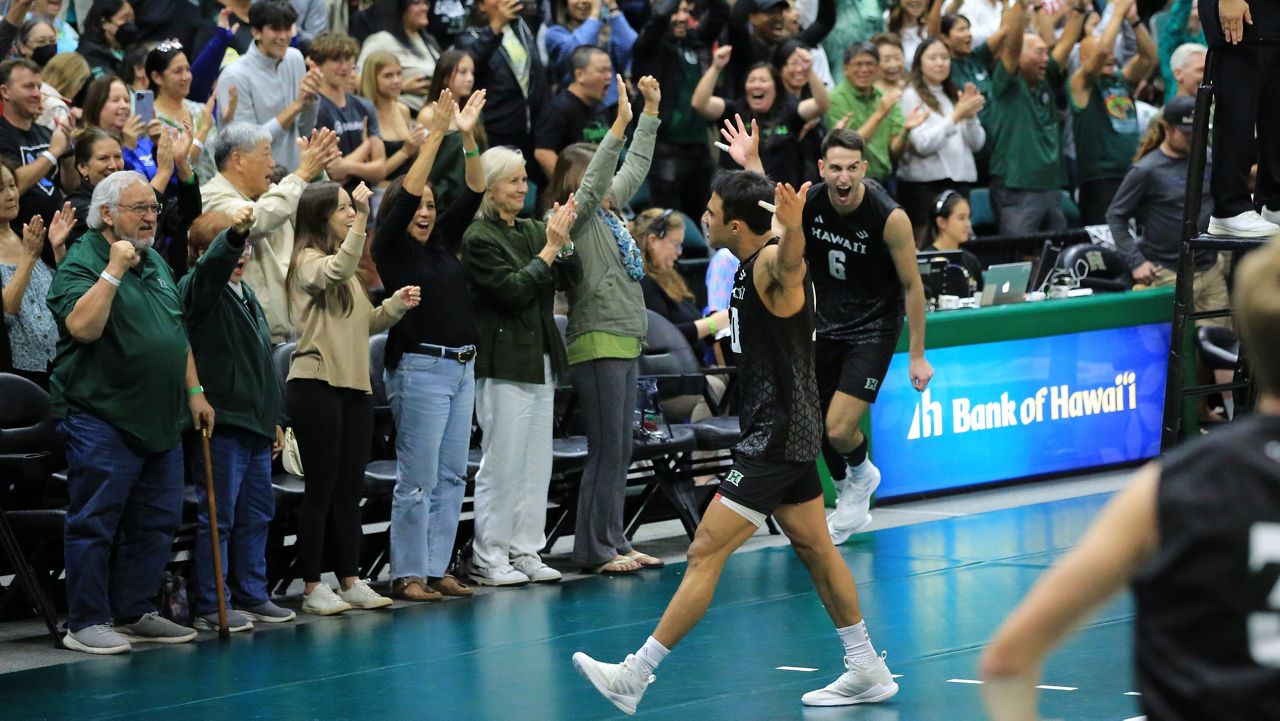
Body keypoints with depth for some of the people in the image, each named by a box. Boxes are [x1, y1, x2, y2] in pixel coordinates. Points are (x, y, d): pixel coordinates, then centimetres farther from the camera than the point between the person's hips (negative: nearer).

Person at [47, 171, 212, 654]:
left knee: (156, 523, 9)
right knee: (95, 524, -5)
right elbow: (83, 326, -25)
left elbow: (178, 332, 23)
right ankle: (87, 623, -1)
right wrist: (114, 270, -26)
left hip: (160, 422, 8)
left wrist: (194, 390, 16)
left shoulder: (156, 264, 16)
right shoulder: (80, 263, -9)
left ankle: (136, 613, 18)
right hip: (102, 420, -8)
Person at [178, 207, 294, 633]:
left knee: (257, 514, 13)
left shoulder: (249, 297, 19)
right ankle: (210, 606, -2)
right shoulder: (199, 289, -6)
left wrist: (276, 418, 23)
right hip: (220, 422, -9)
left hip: (256, 423, 9)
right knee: (218, 516, -6)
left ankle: (251, 595, 22)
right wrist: (234, 232, -50)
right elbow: (215, 263, -31)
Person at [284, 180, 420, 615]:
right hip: (317, 385, -8)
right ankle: (312, 587, 0)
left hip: (354, 387, 8)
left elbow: (365, 323, 23)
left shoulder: (342, 262, 20)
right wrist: (361, 219, -34)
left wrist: (396, 304, 7)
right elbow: (338, 270, -31)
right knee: (321, 487, -5)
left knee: (349, 488, 10)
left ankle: (350, 580, 15)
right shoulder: (308, 261, -7)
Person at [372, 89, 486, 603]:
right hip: (420, 367, -7)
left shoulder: (444, 243, 13)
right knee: (417, 479, -5)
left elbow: (473, 195, 9)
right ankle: (407, 574, -1)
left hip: (461, 367, 7)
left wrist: (469, 138, -1)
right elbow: (405, 194, -15)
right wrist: (435, 135, -16)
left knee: (451, 477, 7)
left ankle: (437, 568, 12)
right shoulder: (391, 248, -4)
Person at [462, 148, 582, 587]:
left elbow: (571, 280, 7)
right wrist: (550, 249, -17)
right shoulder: (479, 238, -10)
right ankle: (488, 557, 0)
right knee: (502, 463, -6)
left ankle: (525, 550, 15)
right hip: (504, 364, -8)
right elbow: (512, 290, -18)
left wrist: (563, 242, -10)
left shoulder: (532, 231, 12)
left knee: (537, 463, 9)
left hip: (541, 361, 8)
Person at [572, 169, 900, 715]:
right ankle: (867, 672, 26)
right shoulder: (752, 263, 7)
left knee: (706, 551, -10)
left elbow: (790, 261, -48)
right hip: (780, 429, 11)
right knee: (814, 548, 17)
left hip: (778, 435, -11)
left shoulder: (771, 262, -20)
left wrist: (794, 227, -68)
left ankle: (635, 677, -10)